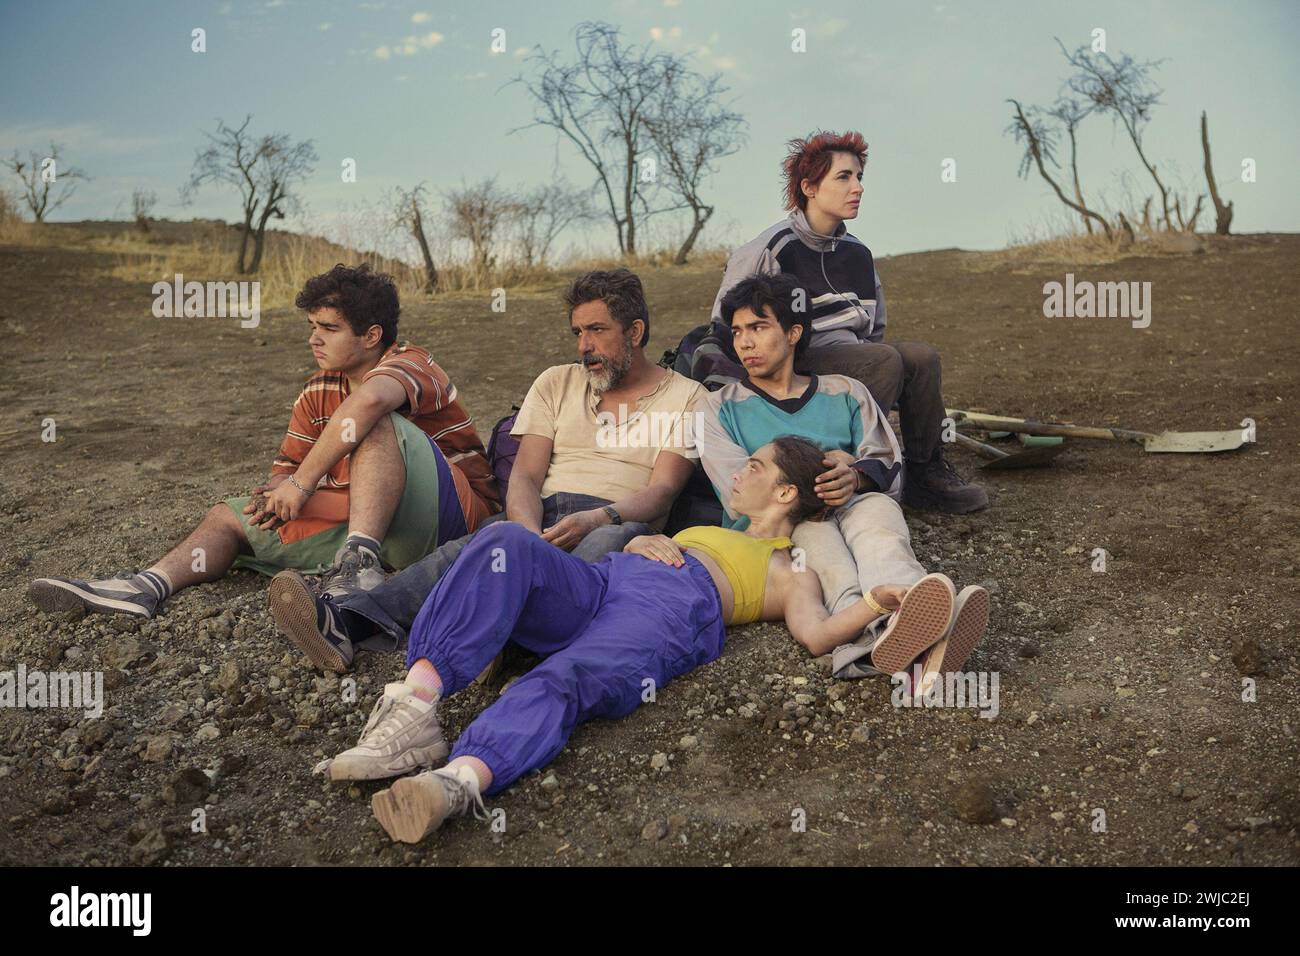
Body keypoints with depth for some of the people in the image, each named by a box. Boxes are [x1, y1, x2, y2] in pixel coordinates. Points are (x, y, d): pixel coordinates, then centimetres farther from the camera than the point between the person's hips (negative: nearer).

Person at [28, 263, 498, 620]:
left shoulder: (411, 365, -11)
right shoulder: (317, 393, 14)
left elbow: (368, 399, -35)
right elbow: (286, 468, 14)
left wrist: (302, 483, -31)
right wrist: (275, 494, -11)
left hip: (448, 518, -7)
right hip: (365, 520, 8)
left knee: (377, 425, -32)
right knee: (230, 515, 6)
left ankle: (358, 563, -43)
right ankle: (148, 585, -20)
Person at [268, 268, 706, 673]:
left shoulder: (686, 396, 11)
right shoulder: (557, 382, 21)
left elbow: (662, 491, -2)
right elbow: (525, 475, 8)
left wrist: (599, 517, -25)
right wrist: (530, 533, -16)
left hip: (621, 524, -2)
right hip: (543, 519, 2)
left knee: (608, 540, -40)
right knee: (477, 546, -32)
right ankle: (346, 618, -55)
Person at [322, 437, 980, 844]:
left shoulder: (791, 574, 25)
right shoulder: (710, 530, 45)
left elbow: (816, 633, 5)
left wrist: (873, 605, -14)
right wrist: (639, 541, 16)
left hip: (669, 613, -5)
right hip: (597, 581, 5)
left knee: (562, 682, -37)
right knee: (505, 542, -27)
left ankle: (456, 782, -62)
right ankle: (415, 705, -42)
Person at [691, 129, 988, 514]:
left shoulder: (857, 253, 13)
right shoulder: (771, 249, -8)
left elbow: (873, 330, 23)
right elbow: (726, 330, -5)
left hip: (854, 361, 7)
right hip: (796, 367, -7)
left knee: (922, 357, -18)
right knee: (887, 359, -27)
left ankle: (925, 473, -8)